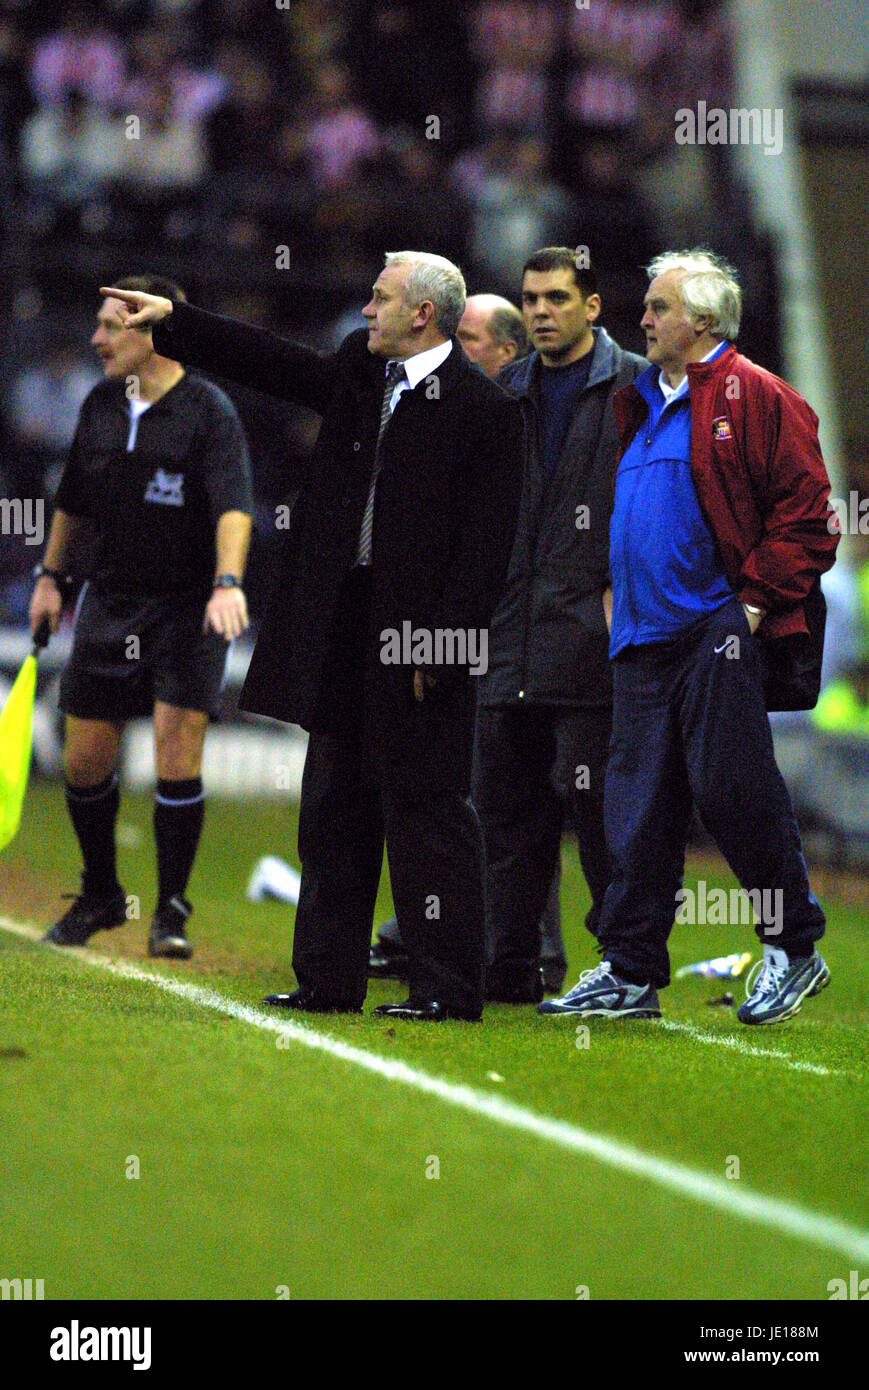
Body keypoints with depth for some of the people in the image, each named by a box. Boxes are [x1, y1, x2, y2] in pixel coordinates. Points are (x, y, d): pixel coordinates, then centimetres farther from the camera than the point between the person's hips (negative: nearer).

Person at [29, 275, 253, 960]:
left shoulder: (208, 410, -12)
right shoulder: (101, 405, 7)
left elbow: (234, 506, -23)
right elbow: (75, 501, 20)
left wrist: (228, 582, -37)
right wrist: (52, 574, 16)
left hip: (188, 608, -5)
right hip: (110, 600, 5)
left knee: (178, 756, -12)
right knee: (85, 760, 4)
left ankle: (171, 912, 2)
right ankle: (101, 897, 26)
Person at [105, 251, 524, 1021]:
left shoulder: (484, 409, -11)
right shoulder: (358, 372, 11)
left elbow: (487, 544, -13)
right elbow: (271, 364, 21)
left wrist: (440, 641, -17)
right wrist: (173, 320, 18)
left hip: (419, 637, -8)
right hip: (345, 628, 8)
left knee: (427, 807, -5)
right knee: (335, 808, 12)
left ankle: (449, 986, 0)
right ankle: (328, 979, 19)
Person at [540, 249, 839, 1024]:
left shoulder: (751, 396, -7)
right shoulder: (643, 403, 19)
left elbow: (805, 512, -11)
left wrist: (758, 600, -14)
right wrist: (619, 595, 17)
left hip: (718, 632, -8)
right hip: (645, 638, 8)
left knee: (730, 788, -8)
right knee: (639, 806, 5)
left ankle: (794, 950, 7)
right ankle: (630, 973, 8)